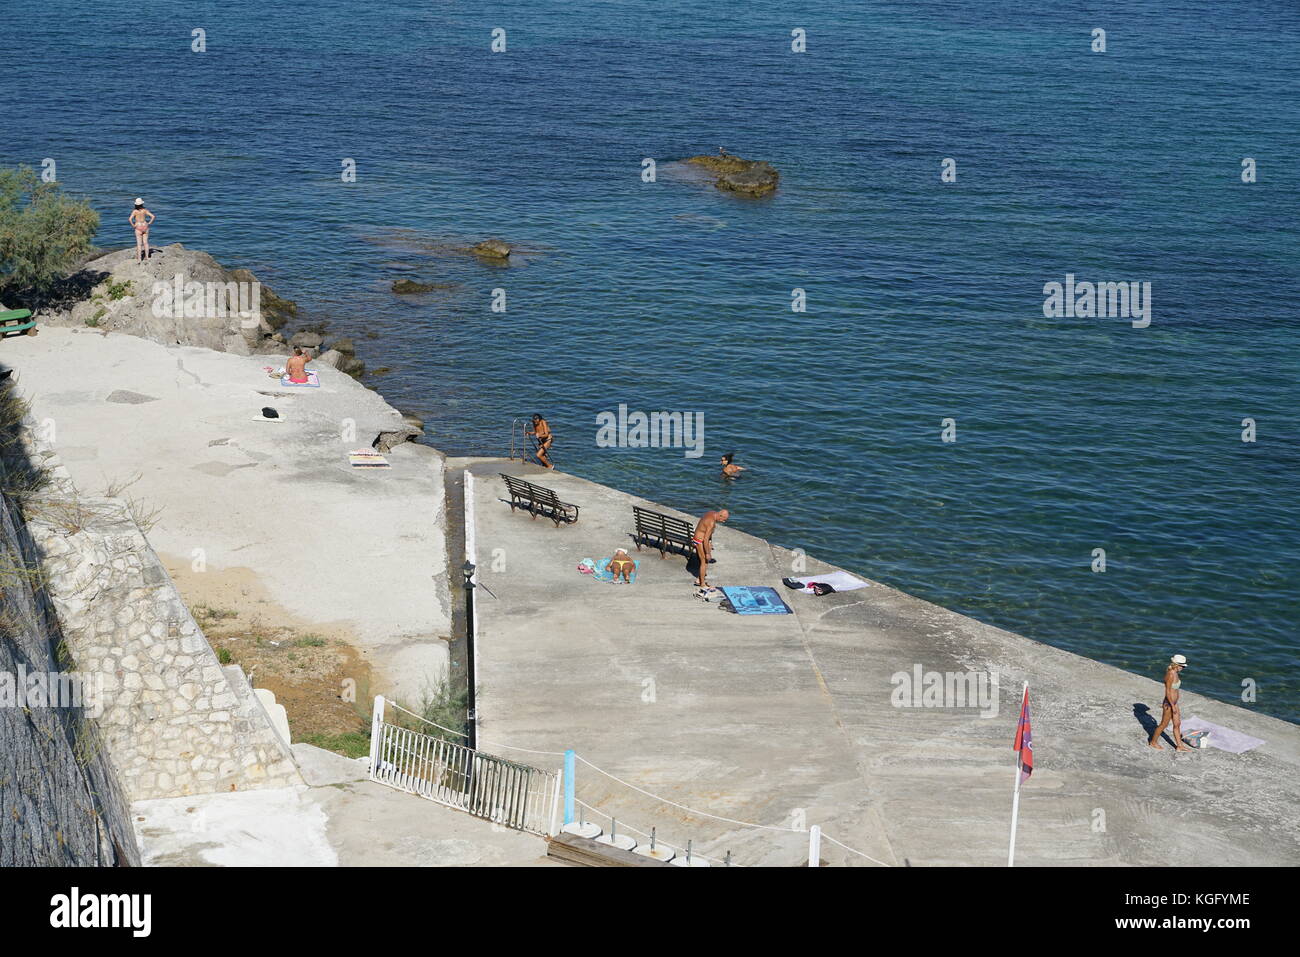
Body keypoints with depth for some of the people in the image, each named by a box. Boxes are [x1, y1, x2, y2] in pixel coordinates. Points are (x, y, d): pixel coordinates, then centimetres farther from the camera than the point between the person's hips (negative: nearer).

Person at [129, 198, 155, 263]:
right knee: (145, 242, 12)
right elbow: (153, 216, -6)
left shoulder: (134, 211, -10)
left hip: (138, 227, -2)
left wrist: (133, 225, -8)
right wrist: (149, 223, 2)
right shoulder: (145, 210, -3)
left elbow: (130, 219, -21)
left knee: (139, 243, 1)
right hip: (145, 226, 3)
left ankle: (139, 258, 0)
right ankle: (146, 256, 14)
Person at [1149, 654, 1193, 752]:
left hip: (1174, 703, 9)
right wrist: (1173, 706, -20)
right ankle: (1153, 742, 26)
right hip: (1169, 704, -9)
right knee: (1164, 724, 8)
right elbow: (1167, 692, -23)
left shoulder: (1174, 673, 3)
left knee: (1177, 724, 15)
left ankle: (1179, 746, 25)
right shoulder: (1170, 675, -25)